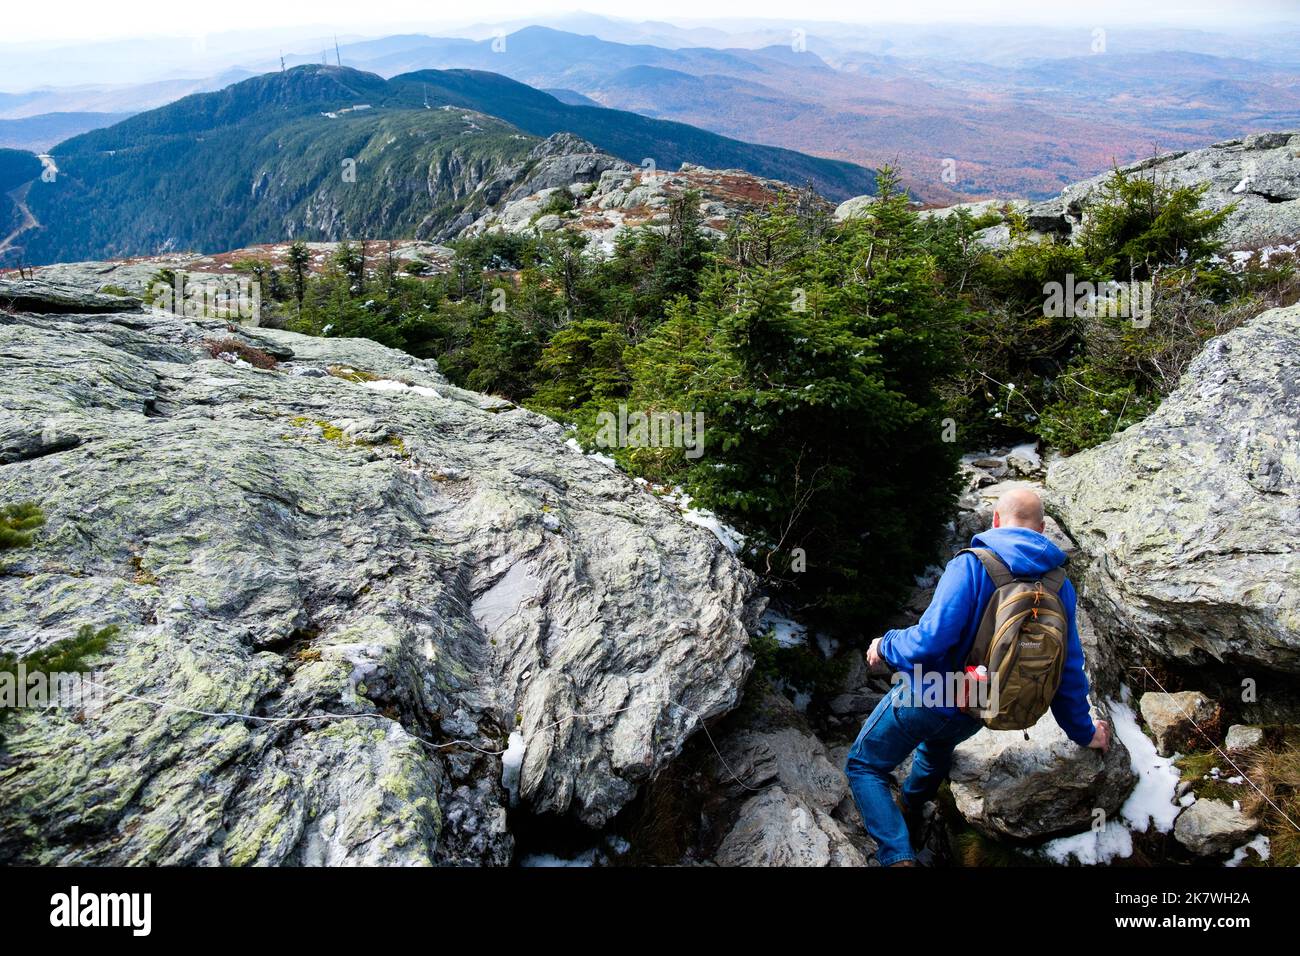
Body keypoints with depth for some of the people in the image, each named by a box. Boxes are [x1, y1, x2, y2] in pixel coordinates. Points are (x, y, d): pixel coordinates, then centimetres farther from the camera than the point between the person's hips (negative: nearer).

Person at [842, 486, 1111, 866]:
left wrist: (886, 646, -10)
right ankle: (909, 813, 56)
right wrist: (1083, 732, 17)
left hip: (926, 699, -6)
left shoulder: (971, 565, -24)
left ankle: (898, 855, -5)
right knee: (936, 748, 39)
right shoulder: (1061, 587, -6)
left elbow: (929, 640, -31)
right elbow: (1069, 670, 2)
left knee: (864, 766, 12)